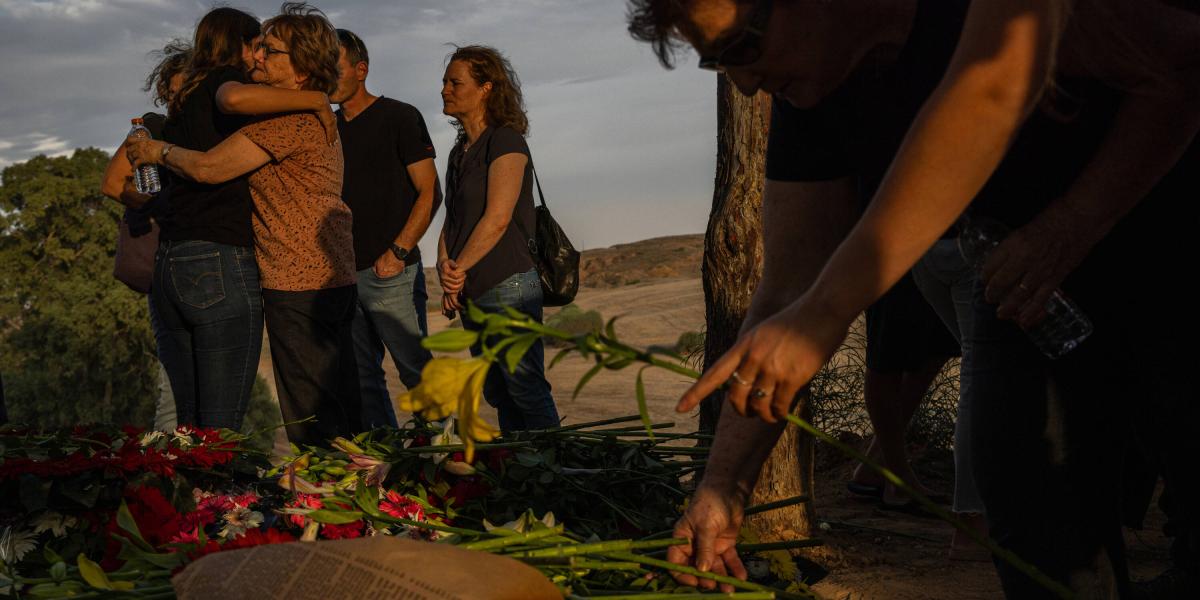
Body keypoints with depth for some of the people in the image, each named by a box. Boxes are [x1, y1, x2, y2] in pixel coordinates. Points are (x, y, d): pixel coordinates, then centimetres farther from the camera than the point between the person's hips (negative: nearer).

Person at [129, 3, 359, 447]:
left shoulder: (292, 116, -15)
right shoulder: (313, 113, 18)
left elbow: (209, 168, -15)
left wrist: (161, 152, 3)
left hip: (300, 288, -11)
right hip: (332, 278, 11)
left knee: (311, 421, -6)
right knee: (339, 414, 13)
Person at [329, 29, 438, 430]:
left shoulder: (398, 117, -1)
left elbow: (429, 193, -6)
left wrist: (398, 252, -15)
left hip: (391, 273, -6)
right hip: (342, 274, 6)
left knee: (417, 371, -5)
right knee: (362, 379, 7)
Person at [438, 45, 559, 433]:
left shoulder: (506, 141, -9)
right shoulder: (460, 152, 16)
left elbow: (497, 218, -18)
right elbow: (451, 222, 14)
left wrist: (460, 270, -14)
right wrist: (445, 268, -3)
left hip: (508, 287, -9)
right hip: (471, 295, 9)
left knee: (526, 390, -6)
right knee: (497, 393, 12)